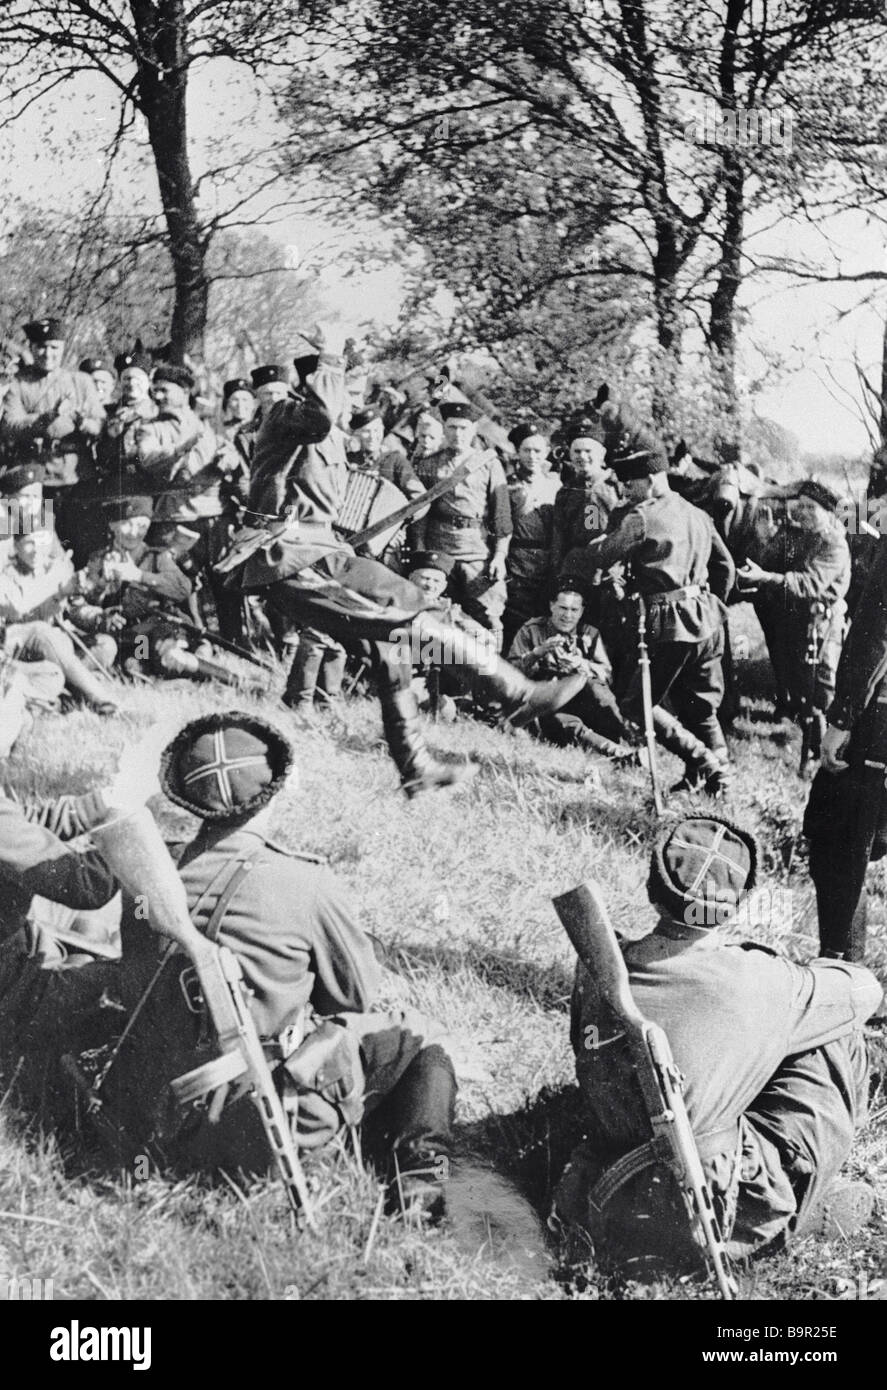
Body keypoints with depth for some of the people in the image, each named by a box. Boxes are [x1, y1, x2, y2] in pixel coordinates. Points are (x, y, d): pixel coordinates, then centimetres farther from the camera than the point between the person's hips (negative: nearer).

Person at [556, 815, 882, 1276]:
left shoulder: (595, 973, -5)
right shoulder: (756, 982, -18)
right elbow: (863, 989, 1)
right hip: (706, 1225, -5)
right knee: (838, 1037, 6)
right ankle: (804, 1210, 23)